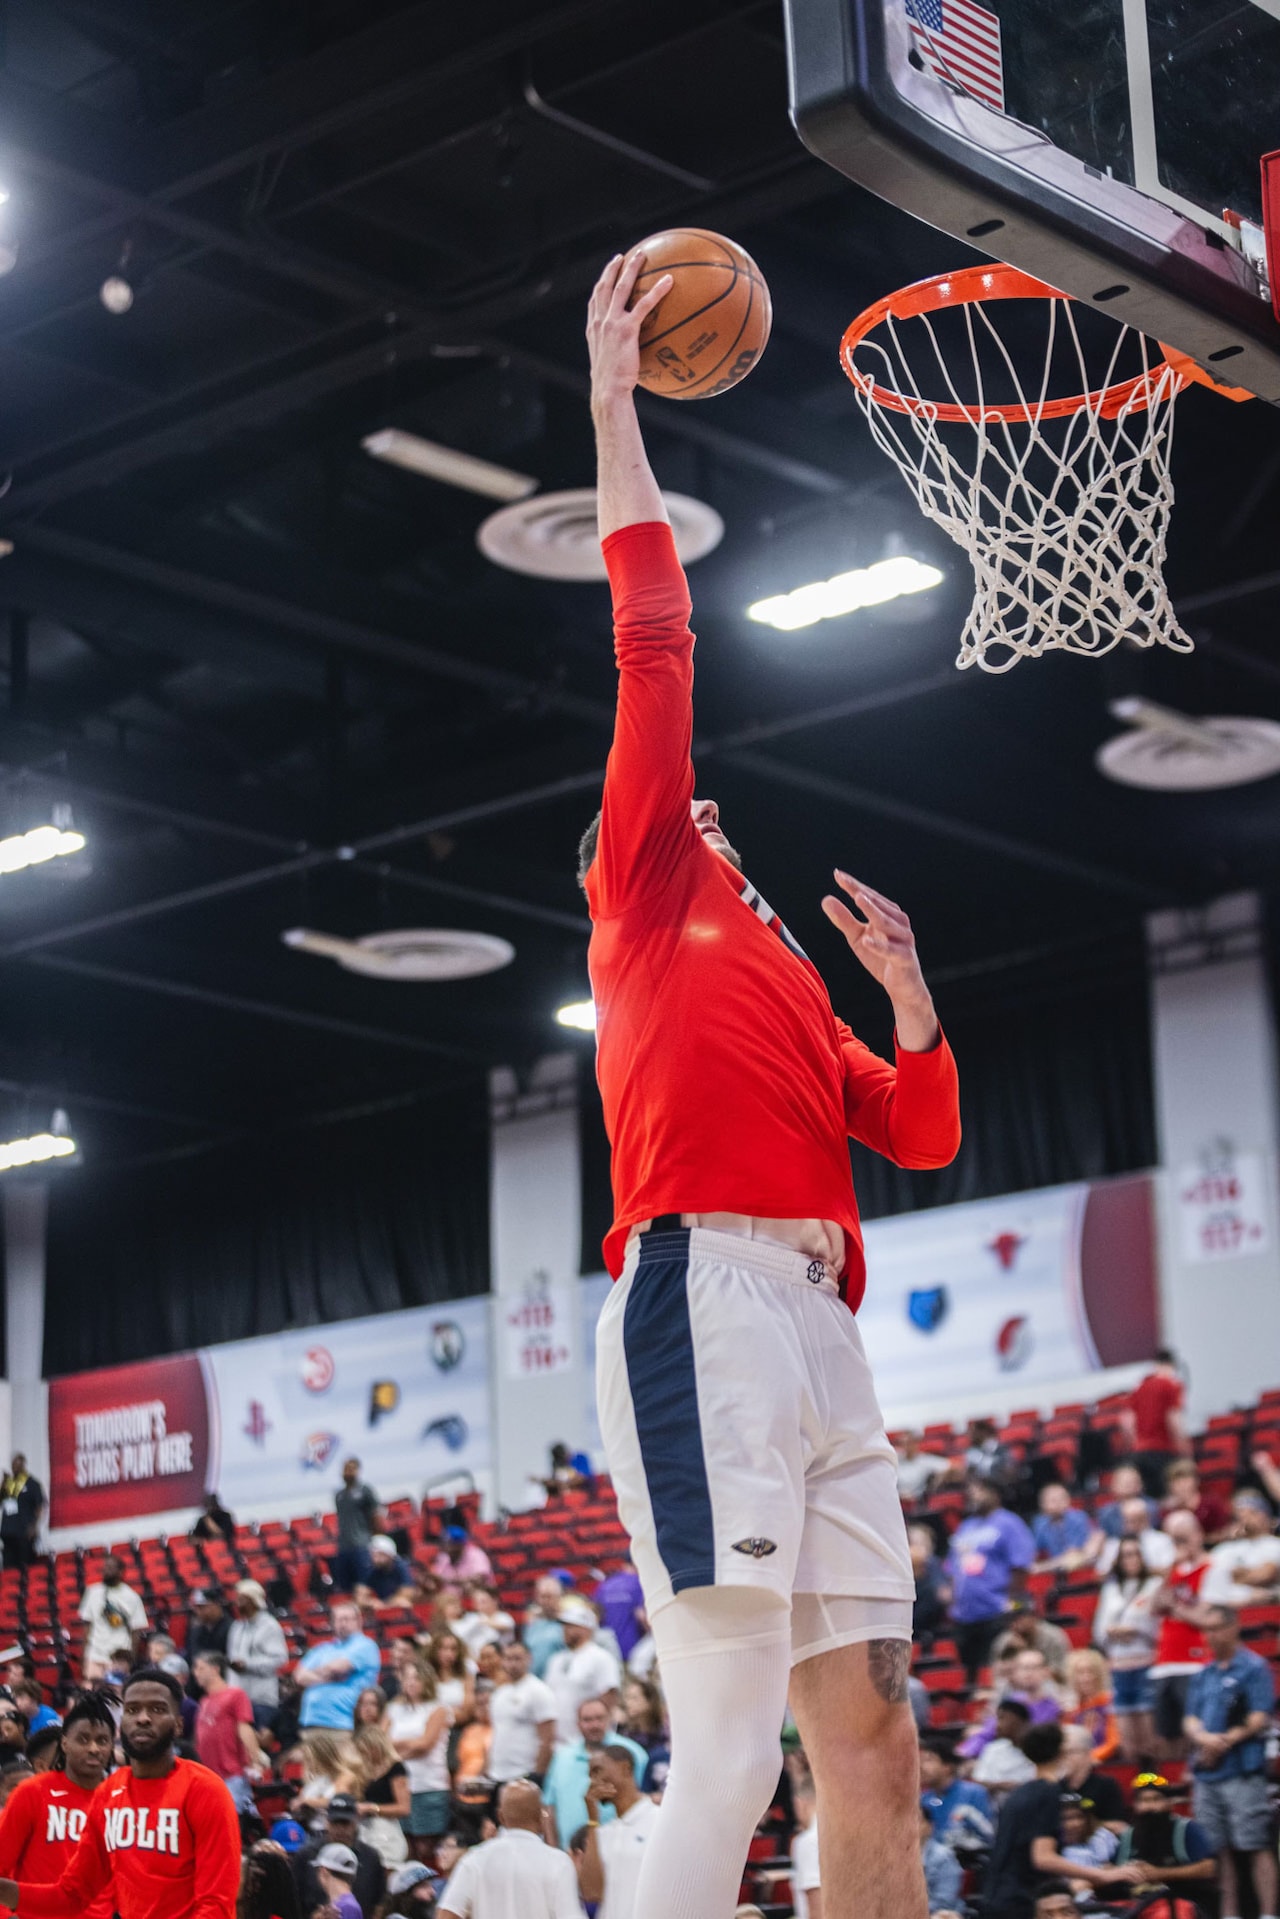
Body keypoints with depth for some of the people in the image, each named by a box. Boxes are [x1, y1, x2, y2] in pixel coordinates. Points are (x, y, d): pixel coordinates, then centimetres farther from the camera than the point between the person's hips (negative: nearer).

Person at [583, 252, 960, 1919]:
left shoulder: (785, 976, 31)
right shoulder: (646, 899, 13)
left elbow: (923, 1136, 29)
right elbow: (654, 643, 7)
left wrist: (907, 988, 16)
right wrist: (613, 400, 8)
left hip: (821, 1328, 8)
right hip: (705, 1298, -8)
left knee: (874, 1743, 3)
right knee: (730, 1760, -17)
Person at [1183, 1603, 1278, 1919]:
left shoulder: (1254, 1667, -2)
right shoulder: (1204, 1674, 17)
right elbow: (1190, 1719, 13)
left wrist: (1226, 1741, -14)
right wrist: (1204, 1738, -9)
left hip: (1242, 1771, -7)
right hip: (1206, 1773, 7)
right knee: (1219, 1849, 8)